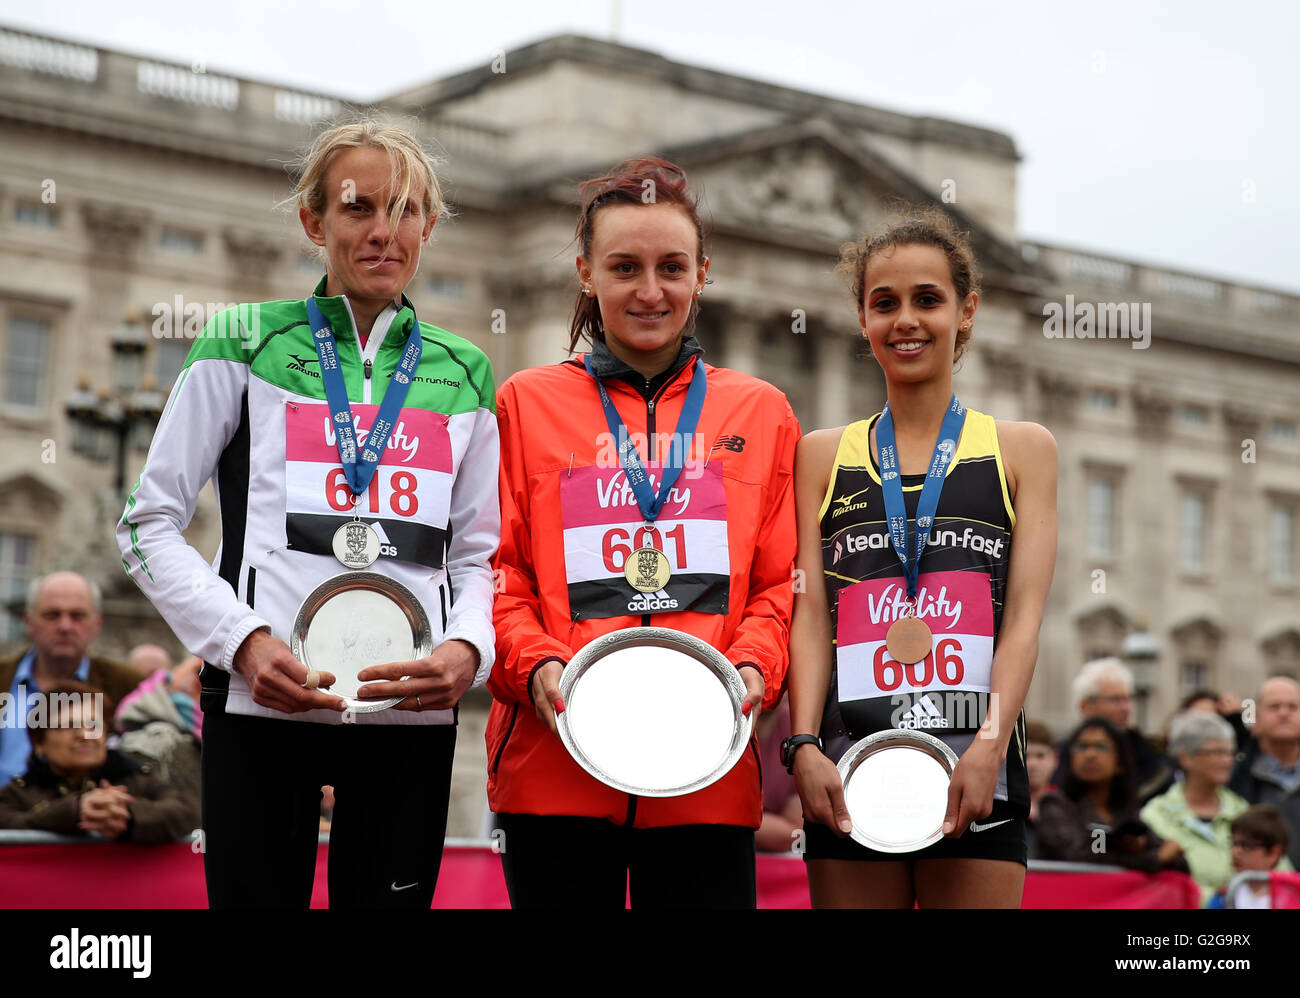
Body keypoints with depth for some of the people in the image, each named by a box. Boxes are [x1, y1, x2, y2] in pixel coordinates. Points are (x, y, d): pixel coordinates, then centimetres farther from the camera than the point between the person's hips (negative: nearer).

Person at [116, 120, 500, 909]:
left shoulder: (463, 373, 13)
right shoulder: (245, 344, 5)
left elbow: (478, 554, 15)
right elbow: (149, 525, 3)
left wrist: (468, 649, -6)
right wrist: (242, 638, -11)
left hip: (413, 707, 3)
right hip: (263, 699, -2)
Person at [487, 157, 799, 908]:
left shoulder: (761, 413, 15)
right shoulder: (526, 404, 11)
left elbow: (780, 579, 12)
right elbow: (496, 571, 6)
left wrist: (755, 665, -7)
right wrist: (535, 664, -10)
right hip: (555, 758, -1)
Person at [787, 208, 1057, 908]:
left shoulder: (1022, 450, 11)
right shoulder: (823, 456, 13)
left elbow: (1023, 618, 2)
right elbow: (809, 614, 6)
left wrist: (991, 745, -13)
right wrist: (804, 744, -9)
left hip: (976, 770, -1)